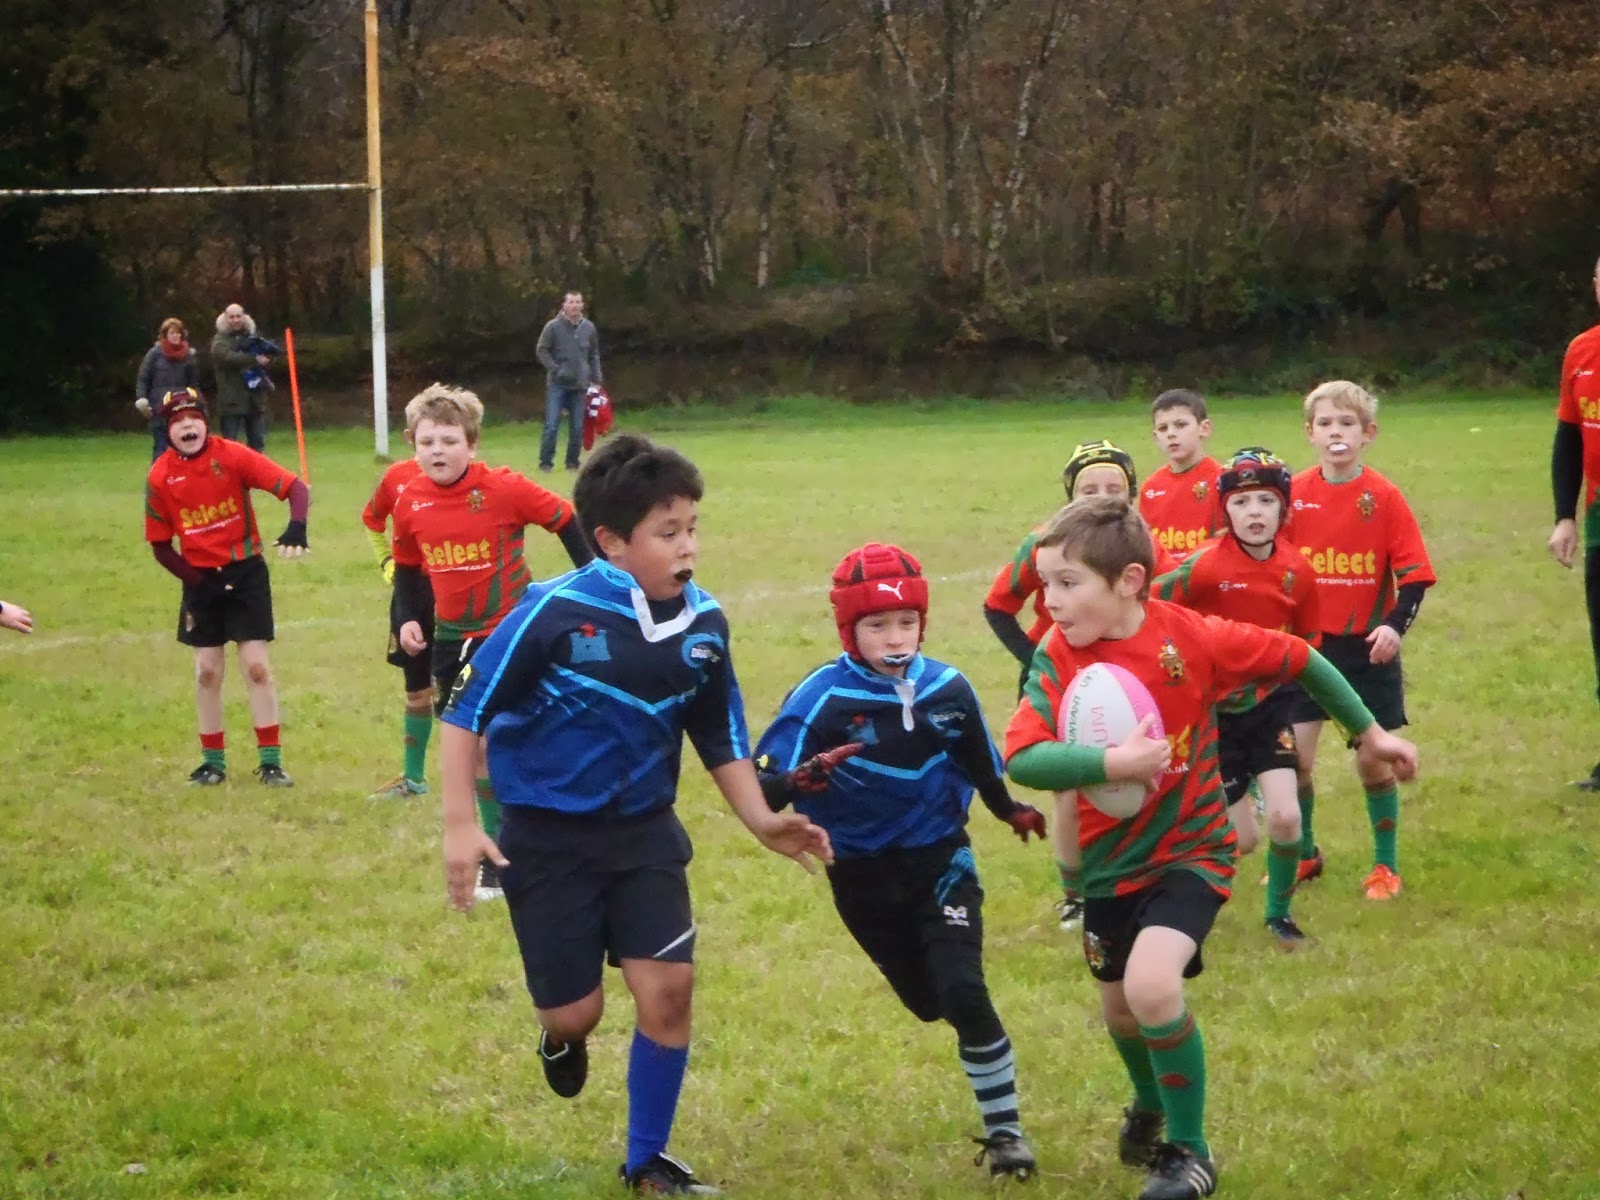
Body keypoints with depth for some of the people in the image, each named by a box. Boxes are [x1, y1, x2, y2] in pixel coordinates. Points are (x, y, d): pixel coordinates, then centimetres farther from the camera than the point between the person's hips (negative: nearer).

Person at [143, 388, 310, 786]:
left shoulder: (232, 456, -13)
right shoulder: (160, 477, -7)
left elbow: (294, 487, -18)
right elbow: (160, 544, 1)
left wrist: (296, 526, -37)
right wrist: (196, 580, -9)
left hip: (246, 571, -2)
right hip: (201, 578, 2)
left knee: (256, 665, -4)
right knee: (208, 671, 7)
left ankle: (270, 760, 3)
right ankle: (213, 760, 19)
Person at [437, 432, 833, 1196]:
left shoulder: (702, 622, -5)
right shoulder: (554, 613, -20)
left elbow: (720, 736, 10)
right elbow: (467, 711, -14)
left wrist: (761, 822, 0)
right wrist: (460, 825, -18)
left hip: (644, 830, 4)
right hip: (548, 834, -4)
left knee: (668, 987, -6)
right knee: (575, 1011, -1)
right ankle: (562, 1038, 40)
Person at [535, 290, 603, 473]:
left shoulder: (589, 328, 5)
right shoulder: (553, 326, -5)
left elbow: (594, 355, 13)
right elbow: (542, 350, -3)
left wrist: (596, 378, 6)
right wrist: (555, 369, -14)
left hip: (580, 385, 3)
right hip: (557, 384, -3)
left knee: (577, 428, 6)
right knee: (552, 425, -7)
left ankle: (572, 462, 15)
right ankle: (546, 462, -1)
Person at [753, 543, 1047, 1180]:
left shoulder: (948, 689, -7)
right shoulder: (823, 696, -18)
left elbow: (979, 763, 13)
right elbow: (761, 785, -24)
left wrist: (1012, 810, 28)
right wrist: (803, 779, -45)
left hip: (940, 862, 0)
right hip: (864, 877, 0)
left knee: (962, 994, -14)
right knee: (930, 1002, 14)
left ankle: (1004, 1129, 0)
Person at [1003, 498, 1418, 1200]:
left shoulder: (1190, 638, -19)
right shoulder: (1056, 659, -16)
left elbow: (1295, 659, -5)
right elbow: (1021, 759, -29)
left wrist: (1368, 732, 4)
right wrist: (1113, 763, -40)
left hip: (1191, 851, -4)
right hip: (1111, 861, 4)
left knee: (1151, 983, -26)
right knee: (1120, 1011, 18)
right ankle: (1151, 1103, 54)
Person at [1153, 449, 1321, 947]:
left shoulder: (1295, 569, -6)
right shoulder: (1206, 566, -21)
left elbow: (1307, 640, 10)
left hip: (1270, 705, 3)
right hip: (1215, 710, -3)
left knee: (1286, 817, -11)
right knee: (1241, 839, -1)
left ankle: (1279, 911, 14)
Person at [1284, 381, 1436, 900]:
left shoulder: (1383, 497, -9)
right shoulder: (1294, 494, -3)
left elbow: (1413, 572, -9)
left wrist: (1395, 624, -22)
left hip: (1367, 648, -2)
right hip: (1307, 645, 2)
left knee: (1373, 759, 3)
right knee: (1294, 755, 0)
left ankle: (1386, 865, 19)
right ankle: (1303, 855, 20)